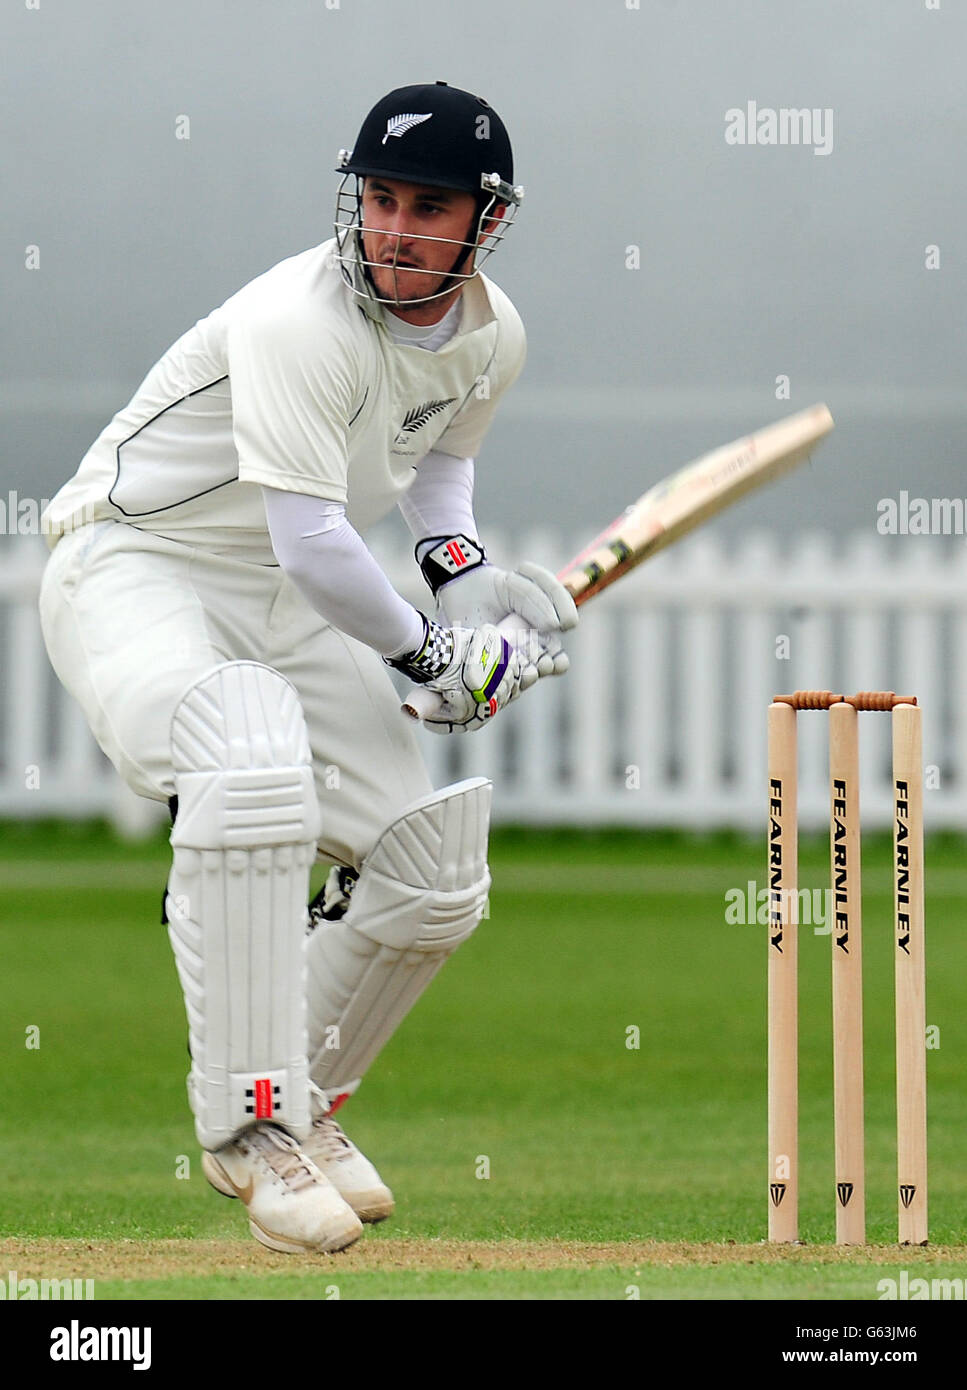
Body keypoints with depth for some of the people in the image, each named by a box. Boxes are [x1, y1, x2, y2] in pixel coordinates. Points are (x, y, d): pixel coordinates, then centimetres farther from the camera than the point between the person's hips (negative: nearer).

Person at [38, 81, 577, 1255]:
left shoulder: (490, 335, -1)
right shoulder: (301, 321, -27)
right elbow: (314, 548, -32)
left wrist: (460, 565, 3)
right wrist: (427, 651, -17)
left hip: (282, 611, 8)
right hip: (134, 574, -8)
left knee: (434, 877, 2)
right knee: (253, 770, -37)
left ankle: (305, 1103, 25)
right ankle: (251, 1125, -31)